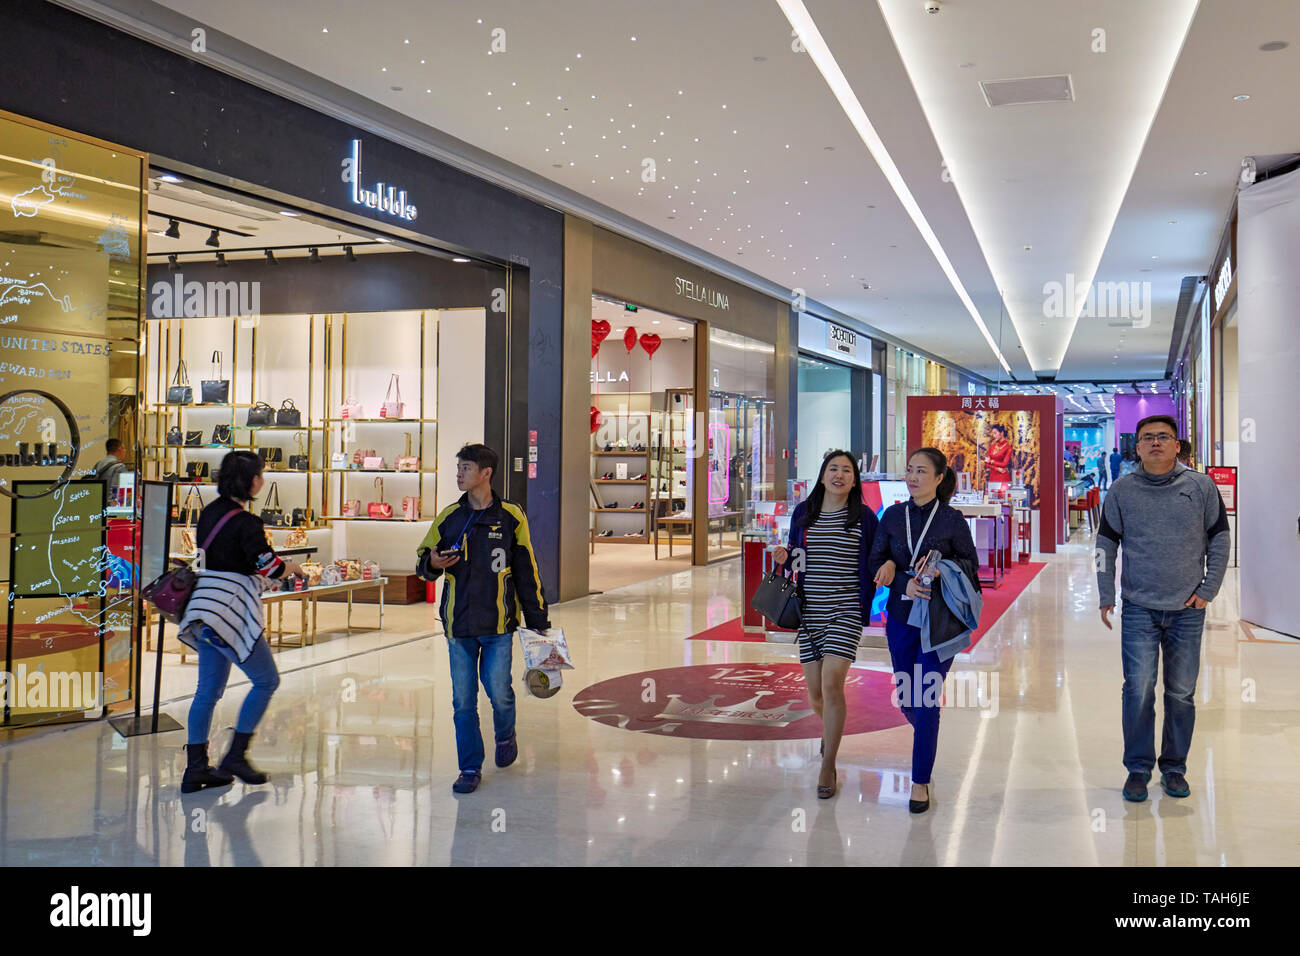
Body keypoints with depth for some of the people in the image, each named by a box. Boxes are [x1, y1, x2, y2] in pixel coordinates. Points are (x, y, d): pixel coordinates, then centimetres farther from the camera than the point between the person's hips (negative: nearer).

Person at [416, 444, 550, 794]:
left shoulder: (511, 517, -1)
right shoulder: (449, 517, 4)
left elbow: (527, 571, 3)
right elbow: (423, 558, 14)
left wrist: (538, 620, 4)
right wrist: (432, 563, -11)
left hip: (498, 623, -2)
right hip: (458, 624, 2)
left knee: (498, 691, -2)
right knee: (463, 700, 4)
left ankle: (505, 736, 31)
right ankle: (470, 768, 19)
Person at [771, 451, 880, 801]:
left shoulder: (865, 518, 0)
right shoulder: (803, 513, 7)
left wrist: (865, 603, -11)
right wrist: (784, 559, -5)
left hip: (846, 613, -3)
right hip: (809, 612, 3)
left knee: (831, 684, -17)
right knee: (815, 693, 8)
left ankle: (828, 766, -3)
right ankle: (831, 731, 43)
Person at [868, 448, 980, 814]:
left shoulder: (952, 519, -5)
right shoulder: (893, 516, 4)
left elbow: (971, 563, 2)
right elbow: (874, 564, 4)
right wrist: (904, 582, -14)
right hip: (900, 616, 4)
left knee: (925, 698, -6)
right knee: (907, 699, 12)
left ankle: (920, 781, 6)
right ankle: (927, 739, 45)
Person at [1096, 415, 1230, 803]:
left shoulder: (1201, 487, 0)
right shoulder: (1122, 491, 0)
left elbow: (1219, 540, 6)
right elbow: (1106, 545, 5)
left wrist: (1207, 590, -2)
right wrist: (1106, 597, 2)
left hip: (1187, 611, 1)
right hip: (1139, 610, -1)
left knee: (1182, 694, 9)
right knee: (1138, 690, -4)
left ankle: (1175, 767, 23)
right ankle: (1138, 768, 10)